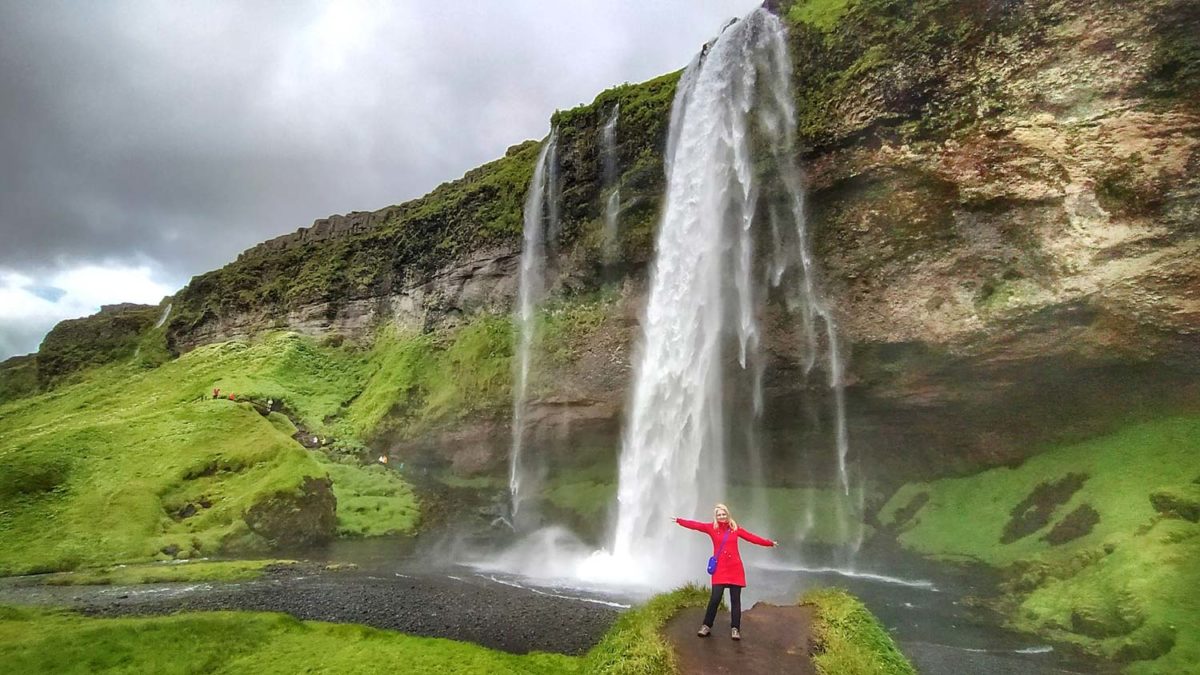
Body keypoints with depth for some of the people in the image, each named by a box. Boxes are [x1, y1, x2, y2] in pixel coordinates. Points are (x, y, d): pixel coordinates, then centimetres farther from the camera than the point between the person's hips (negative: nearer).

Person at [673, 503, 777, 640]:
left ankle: (735, 629, 13)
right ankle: (706, 626, 7)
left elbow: (751, 537, 5)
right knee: (715, 598, -7)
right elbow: (695, 525, -2)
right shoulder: (712, 527, 2)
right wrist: (679, 521, -8)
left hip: (735, 568, 1)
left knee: (735, 599, 3)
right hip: (719, 568, -1)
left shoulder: (735, 528, 5)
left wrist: (769, 542, 3)